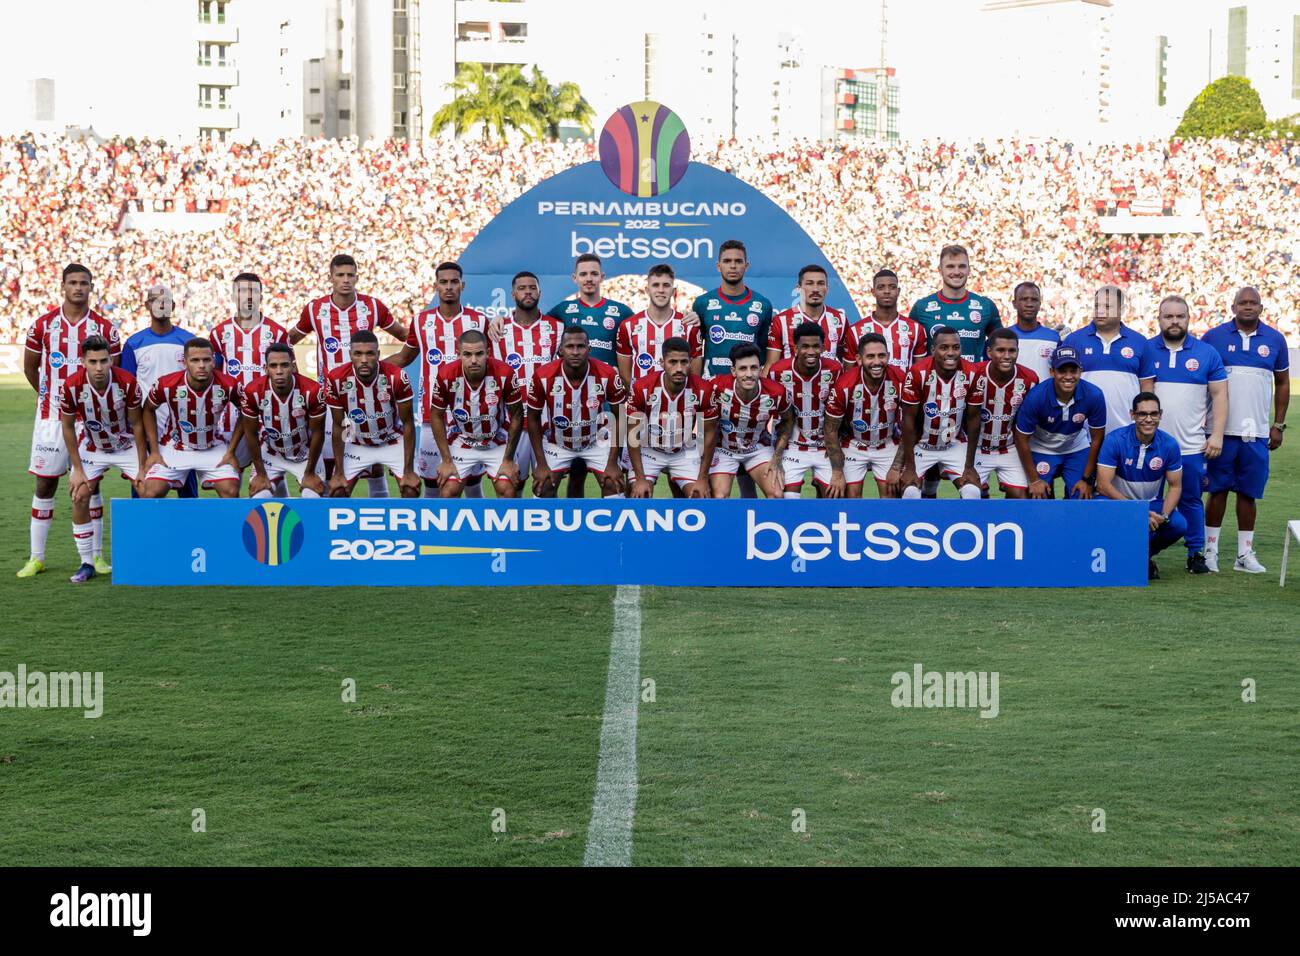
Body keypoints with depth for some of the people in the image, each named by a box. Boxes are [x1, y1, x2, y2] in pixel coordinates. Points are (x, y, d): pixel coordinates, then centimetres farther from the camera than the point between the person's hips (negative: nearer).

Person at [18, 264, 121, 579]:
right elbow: (29, 367, 12)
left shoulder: (105, 328, 1)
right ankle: (36, 557, 10)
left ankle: (96, 556, 11)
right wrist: (49, 396, 12)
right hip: (51, 417, 0)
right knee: (44, 484, 3)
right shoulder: (43, 325, 1)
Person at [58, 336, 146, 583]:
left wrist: (142, 467, -11)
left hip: (127, 446, 0)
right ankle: (87, 564, 2)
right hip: (92, 448, 0)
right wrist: (77, 469, -9)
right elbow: (68, 426, -9)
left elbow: (137, 424, -13)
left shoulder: (127, 382, -27)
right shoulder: (72, 386, -26)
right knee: (80, 497, -11)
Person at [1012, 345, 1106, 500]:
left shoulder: (1094, 395, -26)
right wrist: (1034, 480, -13)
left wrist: (1087, 479, -9)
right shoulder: (1036, 397, -30)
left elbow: (1097, 439, -12)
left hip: (1078, 450, 1)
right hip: (1042, 450, -1)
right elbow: (1022, 439, -17)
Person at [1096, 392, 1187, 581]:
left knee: (1179, 525, -27)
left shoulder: (1169, 444, -9)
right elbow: (1103, 485, -22)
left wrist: (1163, 516, -22)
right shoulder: (1115, 440, -18)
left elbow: (1175, 486, -2)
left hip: (1152, 503, 3)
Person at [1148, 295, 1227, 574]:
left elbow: (1220, 396, 4)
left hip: (1192, 446, 0)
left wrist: (1217, 435, -3)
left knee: (1191, 501, 6)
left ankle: (1196, 554, 16)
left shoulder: (1207, 353, 4)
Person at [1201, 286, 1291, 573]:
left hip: (1257, 432, 2)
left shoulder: (1275, 340, 7)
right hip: (1221, 430, -2)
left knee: (1248, 492, 6)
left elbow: (1282, 383, 14)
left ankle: (1245, 554, 14)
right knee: (1218, 490, 2)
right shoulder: (1214, 337, 1)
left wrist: (1278, 425, 9)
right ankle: (1210, 550, 11)